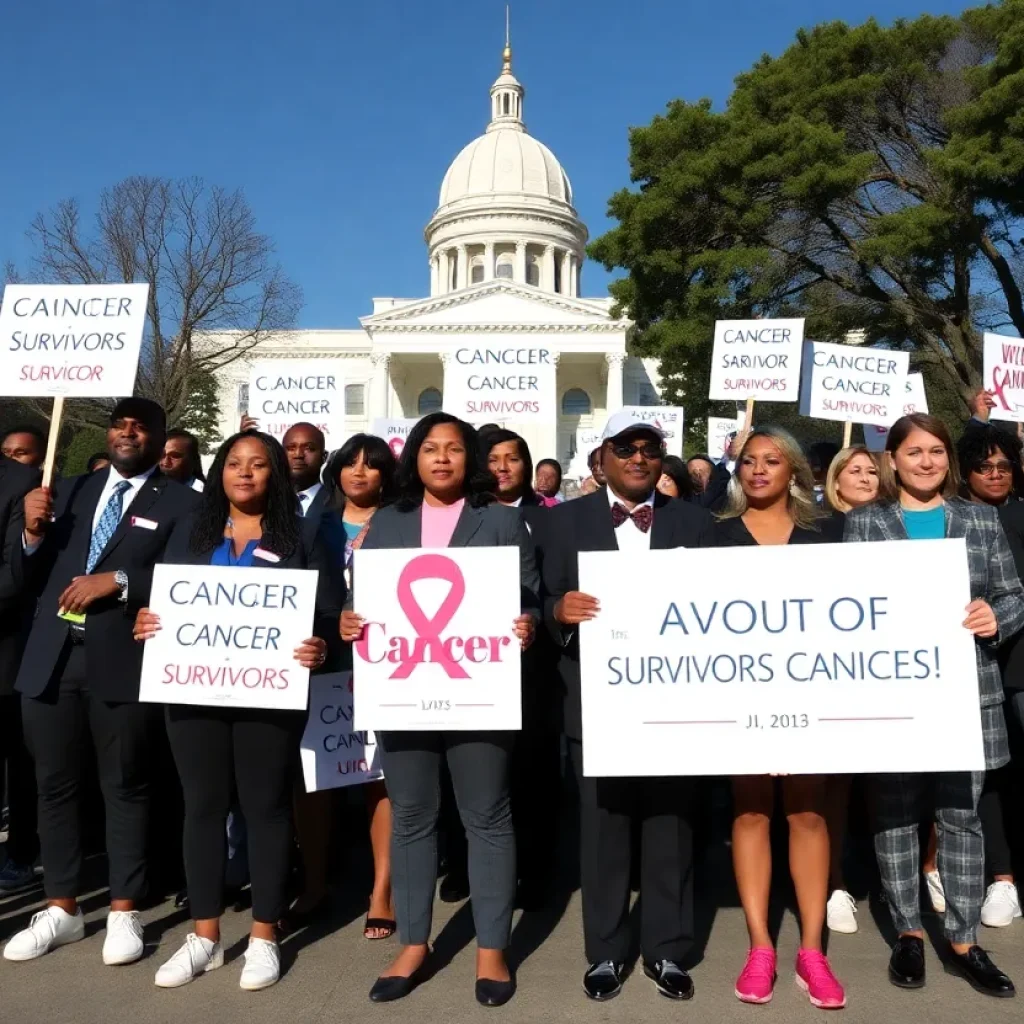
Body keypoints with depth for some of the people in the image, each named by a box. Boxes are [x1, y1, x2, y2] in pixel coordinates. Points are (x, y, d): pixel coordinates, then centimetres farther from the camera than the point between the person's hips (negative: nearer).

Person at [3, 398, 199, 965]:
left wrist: (117, 580, -18)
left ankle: (124, 913, 18)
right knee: (54, 784, 12)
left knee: (125, 786, 6)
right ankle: (62, 909, 26)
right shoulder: (71, 490, 15)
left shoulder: (180, 503, 0)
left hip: (122, 662, -5)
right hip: (52, 658, 5)